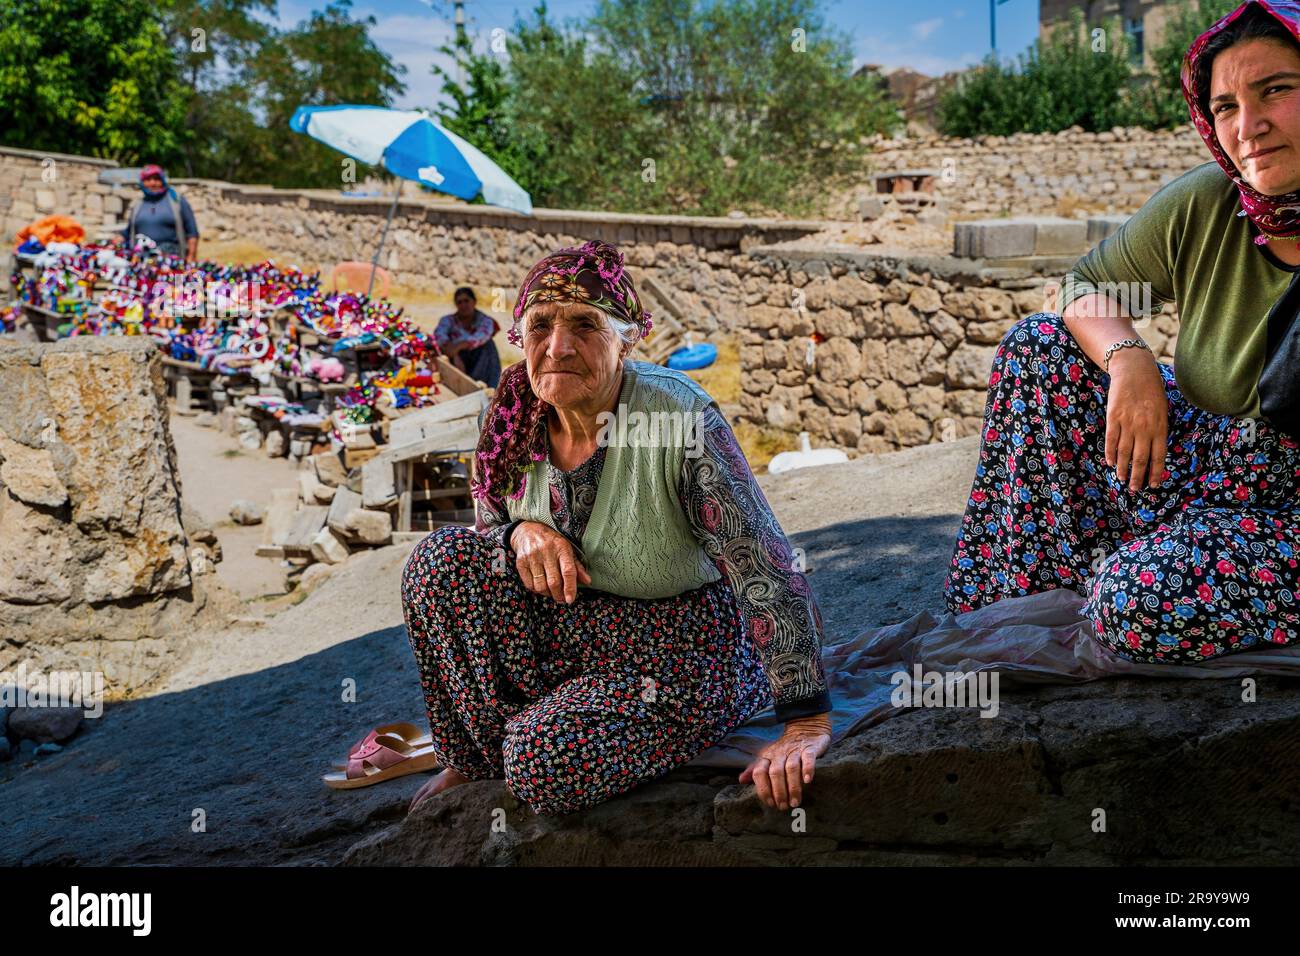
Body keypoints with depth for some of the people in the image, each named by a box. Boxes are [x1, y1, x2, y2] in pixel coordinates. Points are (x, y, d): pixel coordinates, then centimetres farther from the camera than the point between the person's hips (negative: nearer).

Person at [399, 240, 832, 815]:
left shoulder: (678, 415, -26)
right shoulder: (516, 419, -8)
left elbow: (769, 571, -27)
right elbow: (491, 530, 8)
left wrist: (808, 722, -28)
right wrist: (522, 533, -18)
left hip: (681, 652, -6)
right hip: (573, 629, 6)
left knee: (544, 764, -27)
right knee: (444, 558, -14)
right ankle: (479, 758, 3)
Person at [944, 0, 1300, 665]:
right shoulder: (1202, 207, -9)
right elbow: (1084, 286, 5)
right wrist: (1128, 359, -16)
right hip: (1210, 457, 6)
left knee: (1141, 604, -33)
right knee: (1038, 346, -5)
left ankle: (1098, 572, 7)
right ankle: (1025, 590, 0)